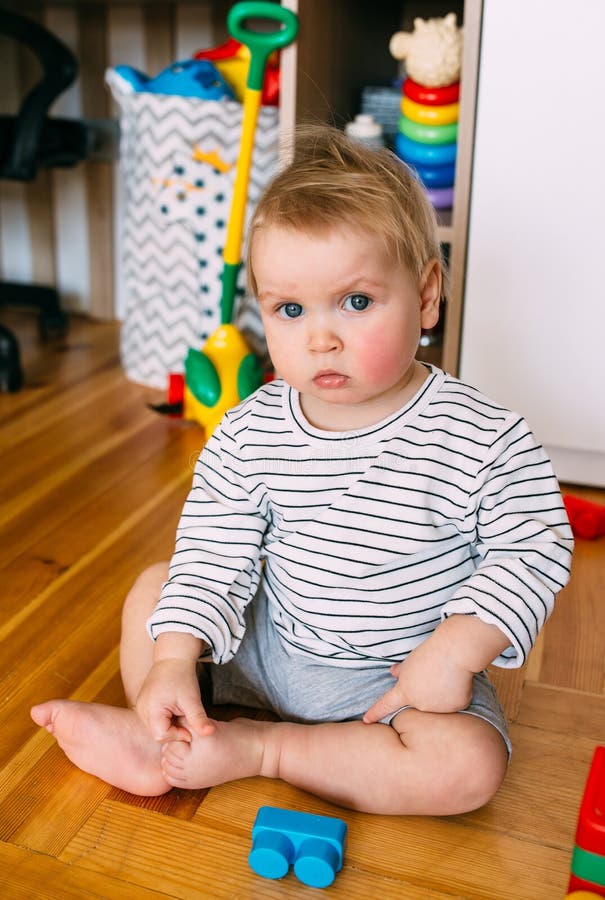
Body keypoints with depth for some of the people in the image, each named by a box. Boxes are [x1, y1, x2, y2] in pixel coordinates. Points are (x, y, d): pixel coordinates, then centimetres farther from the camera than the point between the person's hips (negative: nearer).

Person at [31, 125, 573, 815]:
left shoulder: (485, 442, -21)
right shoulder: (247, 436, -11)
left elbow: (534, 550, -14)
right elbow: (214, 554, -8)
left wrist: (456, 652, -22)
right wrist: (175, 660, -19)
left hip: (400, 673, -2)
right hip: (268, 641, 3)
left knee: (467, 765, -27)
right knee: (154, 588, 0)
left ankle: (252, 749, -14)